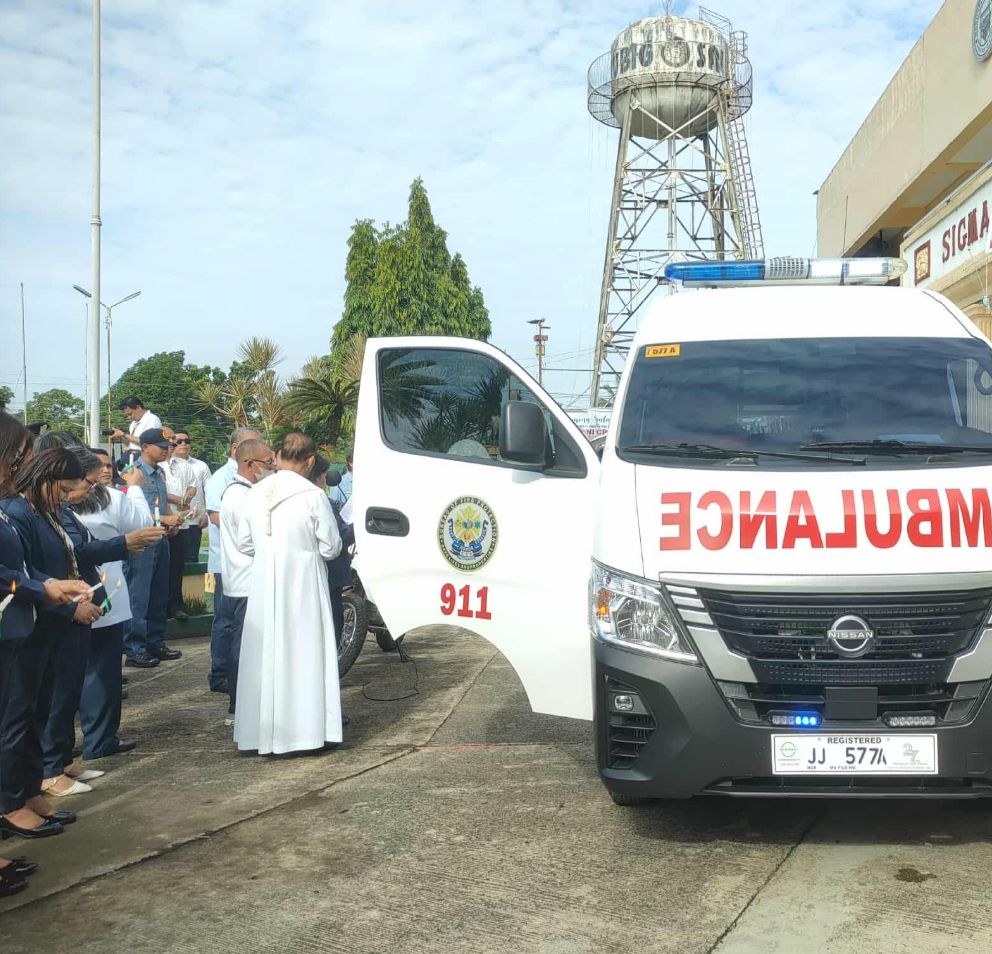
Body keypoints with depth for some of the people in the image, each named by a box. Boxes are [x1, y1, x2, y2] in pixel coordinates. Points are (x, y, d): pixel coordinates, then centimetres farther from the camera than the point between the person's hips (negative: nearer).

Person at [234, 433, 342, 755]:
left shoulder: (255, 493, 0)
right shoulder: (313, 496, -13)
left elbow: (244, 544, 7)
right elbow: (330, 547, -7)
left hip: (263, 586, 4)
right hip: (302, 586, -4)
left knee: (265, 655, 10)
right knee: (303, 655, 4)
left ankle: (261, 734, 17)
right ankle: (303, 728, 9)